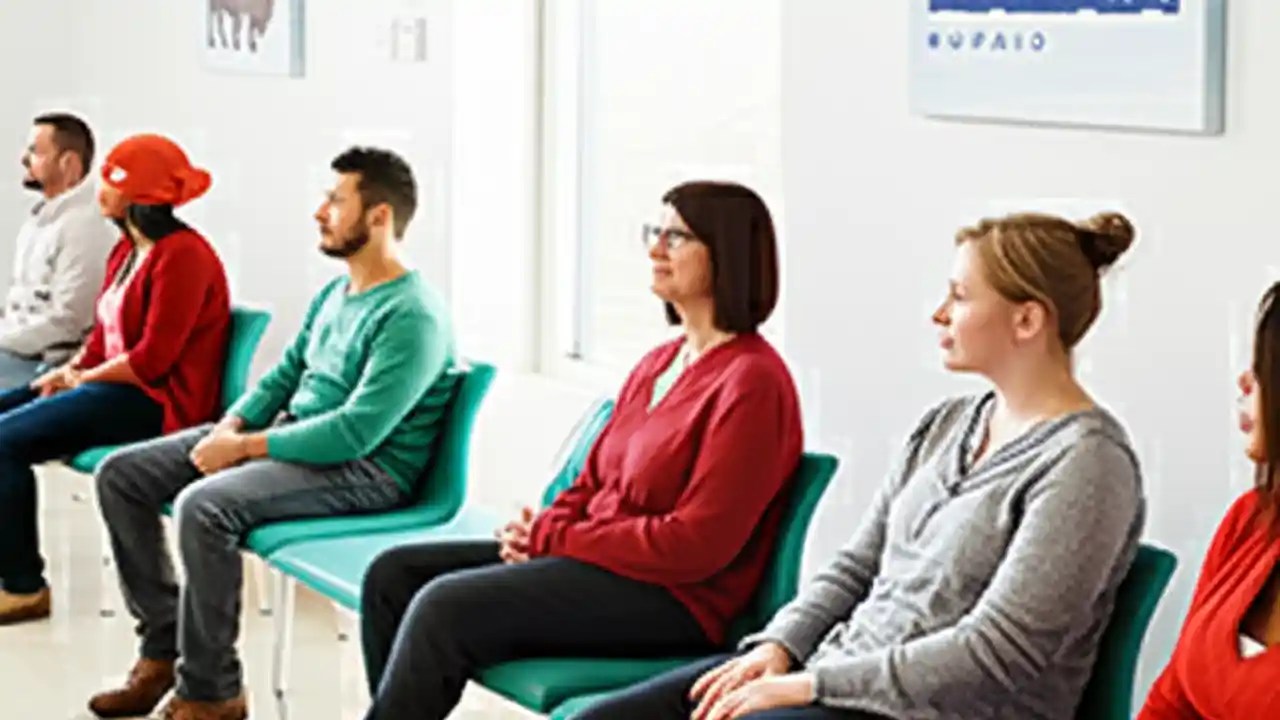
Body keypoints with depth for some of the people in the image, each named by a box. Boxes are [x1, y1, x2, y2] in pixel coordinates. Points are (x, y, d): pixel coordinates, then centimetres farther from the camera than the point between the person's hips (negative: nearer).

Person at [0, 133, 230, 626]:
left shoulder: (181, 255, -17)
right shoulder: (128, 250, 14)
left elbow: (153, 358, -21)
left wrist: (84, 378, -9)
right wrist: (68, 371, -1)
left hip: (156, 402, -11)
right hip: (116, 384, 11)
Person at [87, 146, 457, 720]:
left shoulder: (412, 317, -19)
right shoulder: (335, 293, 12)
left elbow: (358, 431, -25)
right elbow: (285, 373, 19)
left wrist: (245, 447, -20)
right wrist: (231, 425, -2)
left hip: (365, 470, -10)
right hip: (289, 436, 10)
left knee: (204, 505, -34)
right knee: (120, 474, 2)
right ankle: (163, 646, 6)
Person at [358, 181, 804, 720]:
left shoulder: (754, 381, -14)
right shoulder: (659, 362, 15)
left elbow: (696, 543, -19)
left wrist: (553, 538, -13)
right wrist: (540, 530, -4)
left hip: (673, 598, -9)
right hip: (594, 555, 10)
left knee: (446, 607, -24)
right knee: (393, 573, 1)